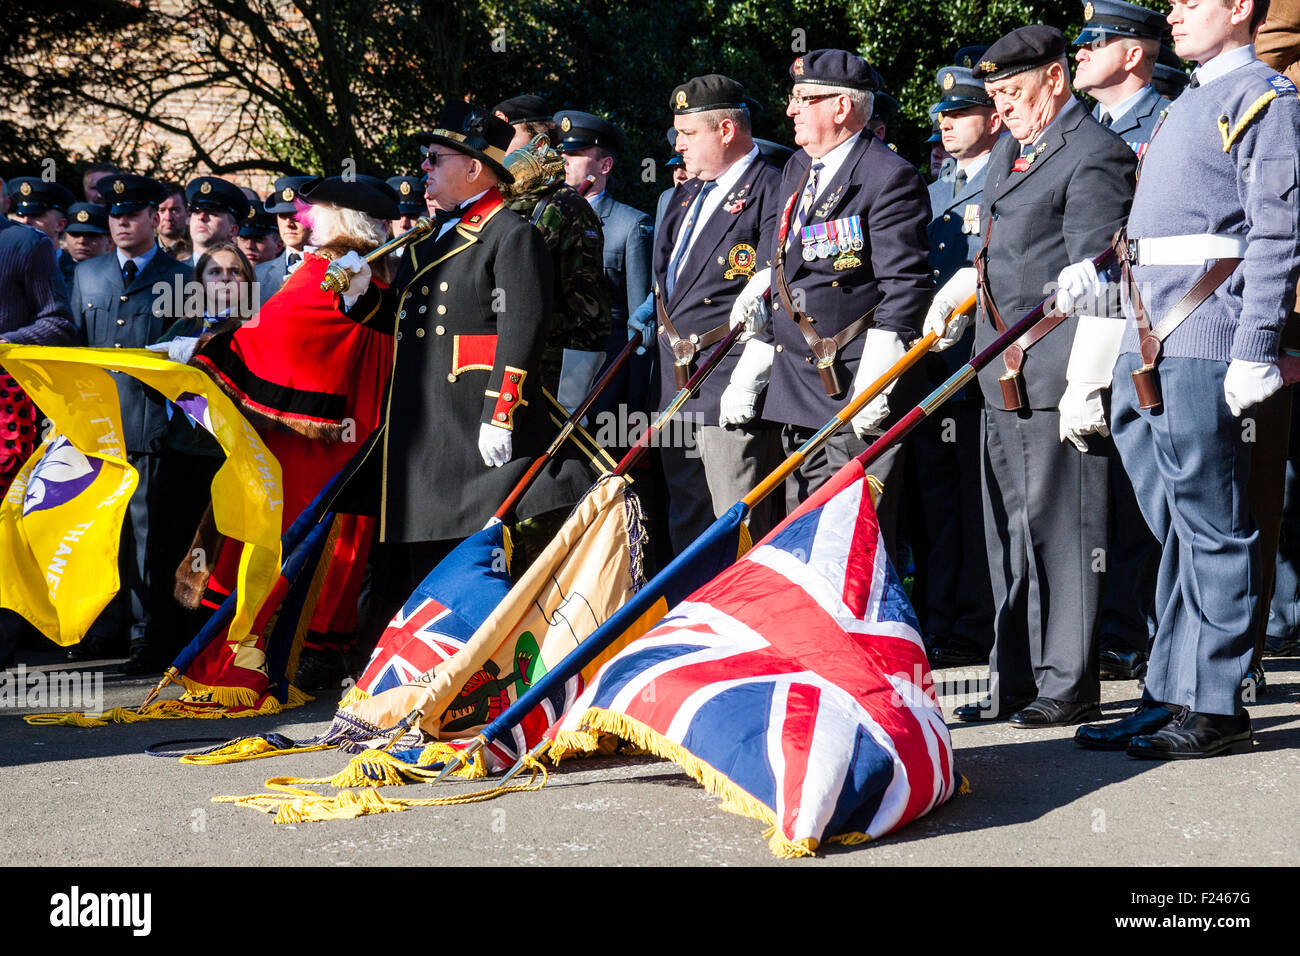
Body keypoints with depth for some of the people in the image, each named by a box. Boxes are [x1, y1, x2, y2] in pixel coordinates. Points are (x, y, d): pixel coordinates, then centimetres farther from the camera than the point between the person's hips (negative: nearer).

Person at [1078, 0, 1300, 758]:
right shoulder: (1189, 104, 22)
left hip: (1204, 350, -9)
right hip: (1150, 351, 9)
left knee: (1213, 530, -4)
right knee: (1179, 530, 12)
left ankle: (1217, 709, 1)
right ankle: (1173, 695, 18)